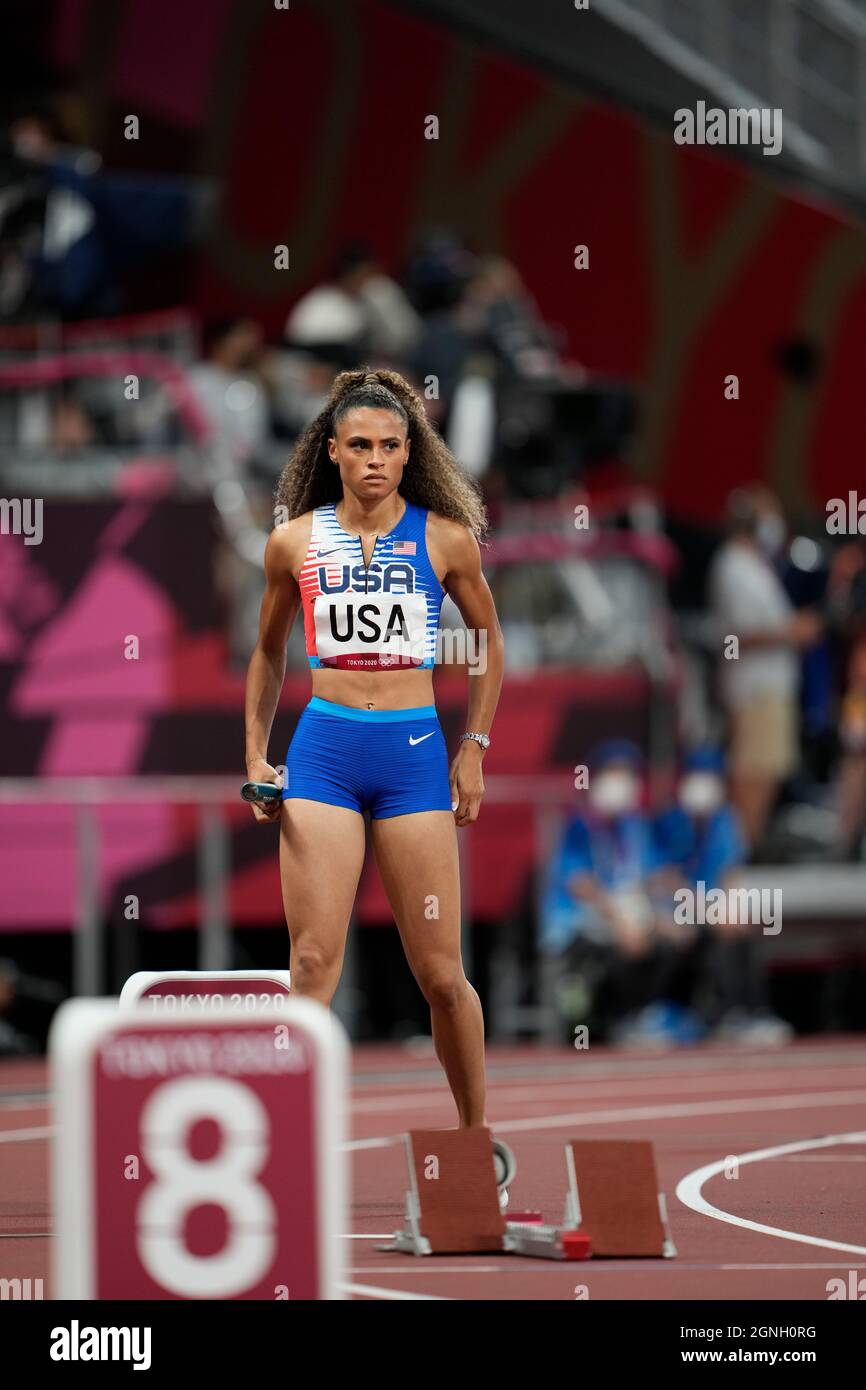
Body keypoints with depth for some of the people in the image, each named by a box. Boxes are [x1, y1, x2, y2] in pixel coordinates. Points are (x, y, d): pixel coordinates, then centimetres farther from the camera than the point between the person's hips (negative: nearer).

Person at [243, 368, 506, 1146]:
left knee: (441, 972, 1)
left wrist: (474, 748, 9)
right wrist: (254, 754, 10)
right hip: (324, 747, 1)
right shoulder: (295, 542, 5)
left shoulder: (444, 540, 3)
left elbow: (489, 643, 16)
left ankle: (478, 1133, 17)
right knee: (313, 964, -9)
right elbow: (269, 653, 18)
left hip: (415, 750, 0)